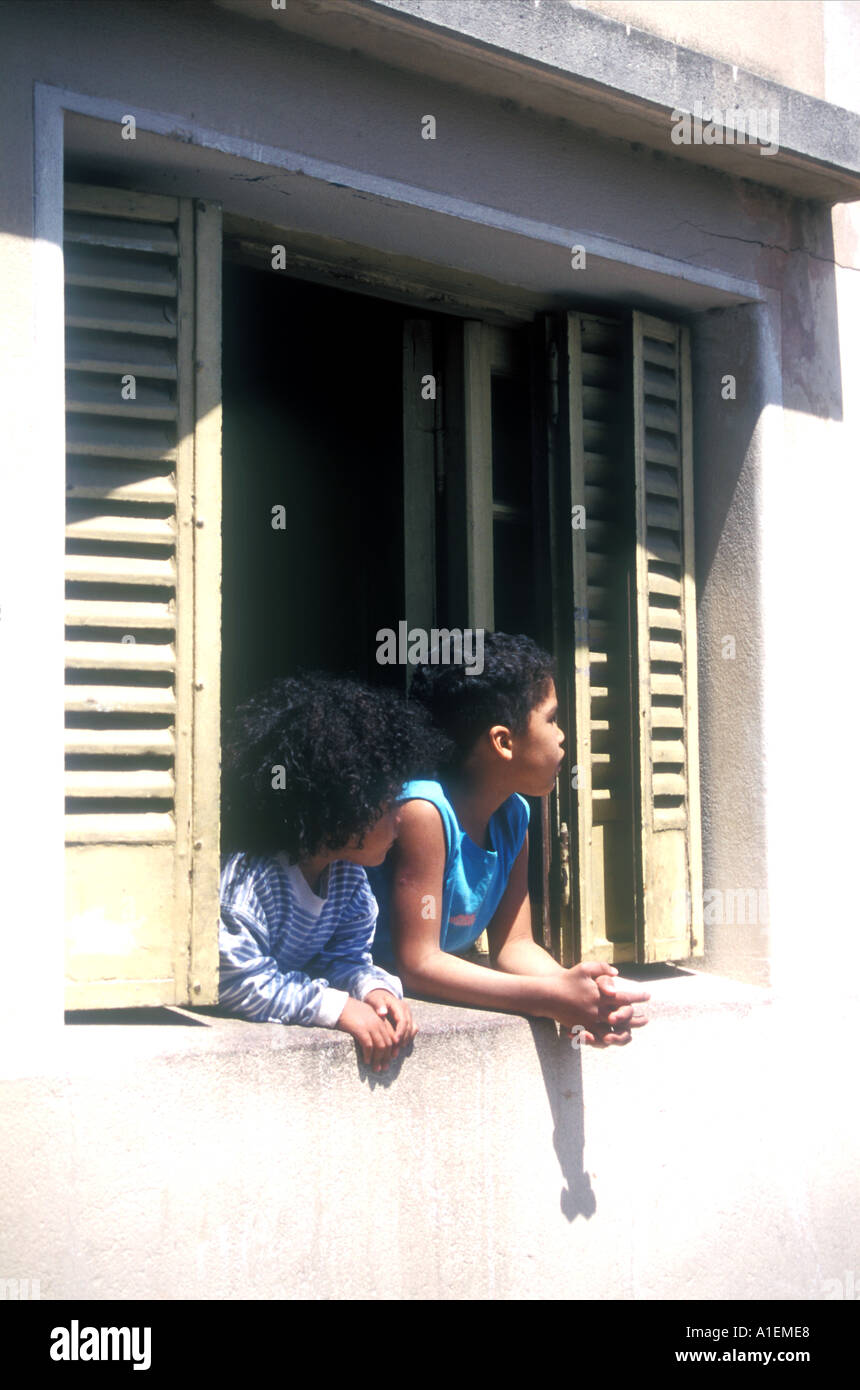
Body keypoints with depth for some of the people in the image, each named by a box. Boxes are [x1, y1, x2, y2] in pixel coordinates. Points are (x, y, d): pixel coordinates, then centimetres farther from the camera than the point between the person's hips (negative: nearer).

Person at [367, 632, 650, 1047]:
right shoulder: (424, 810, -23)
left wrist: (576, 991, -19)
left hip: (438, 997, 7)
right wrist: (554, 998, -29)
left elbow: (513, 944, 1)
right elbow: (417, 963, -25)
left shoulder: (512, 816, 2)